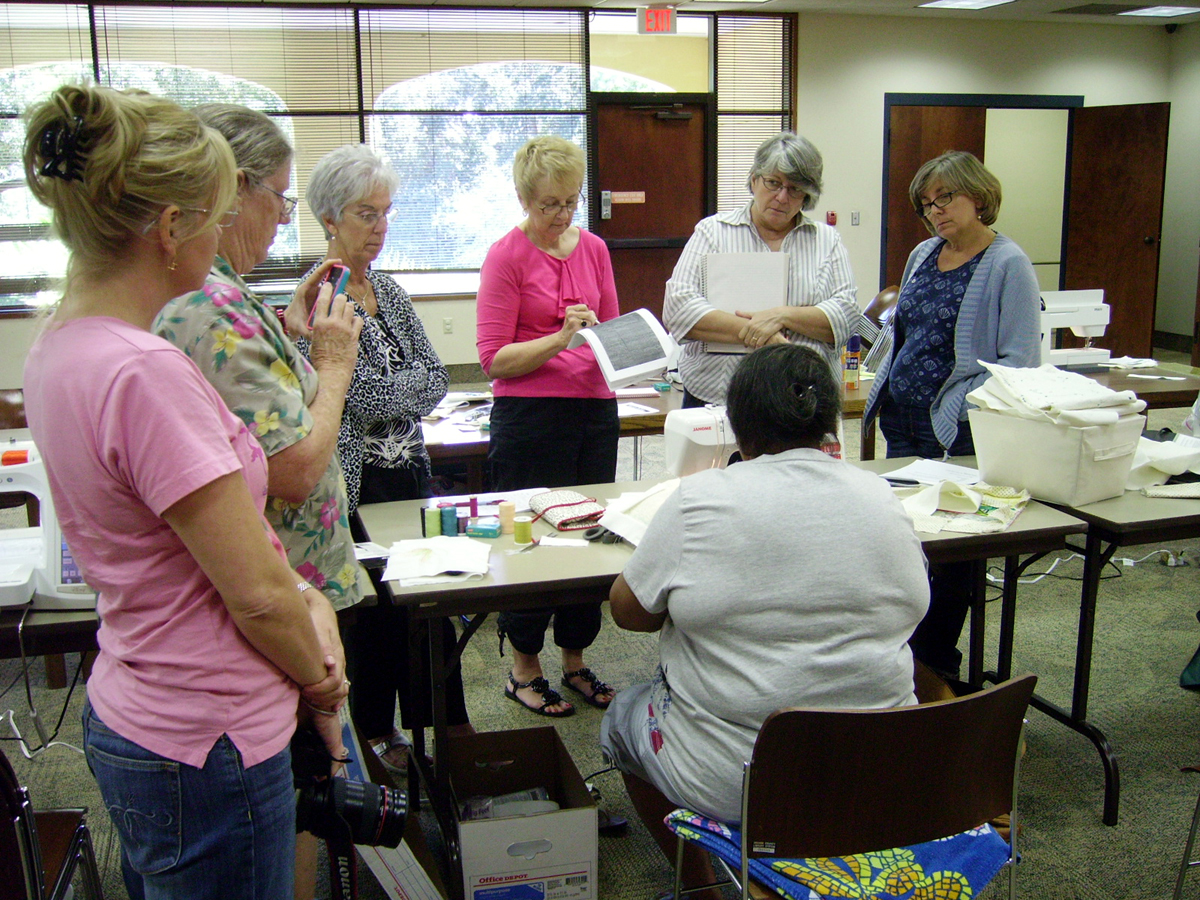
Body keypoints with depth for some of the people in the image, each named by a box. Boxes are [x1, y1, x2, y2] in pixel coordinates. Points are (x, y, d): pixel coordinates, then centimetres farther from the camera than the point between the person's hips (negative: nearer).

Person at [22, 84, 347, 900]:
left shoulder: (60, 350, 2)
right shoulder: (144, 373, -27)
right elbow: (256, 592, -22)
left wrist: (306, 596, -1)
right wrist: (321, 683, -5)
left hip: (129, 714, 9)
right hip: (205, 751, -9)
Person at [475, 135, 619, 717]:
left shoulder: (593, 248, 11)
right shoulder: (507, 256, -6)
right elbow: (494, 359, -10)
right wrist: (561, 338, -21)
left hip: (594, 410, 6)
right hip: (531, 419, -5)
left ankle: (575, 661, 27)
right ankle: (524, 670, 21)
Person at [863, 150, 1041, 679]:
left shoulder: (1007, 264, -10)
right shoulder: (922, 255, 12)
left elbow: (1020, 358, -15)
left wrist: (962, 407, -22)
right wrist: (882, 387, 12)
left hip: (958, 434, -7)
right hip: (901, 419, 7)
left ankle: (935, 666, 19)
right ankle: (903, 654, 27)